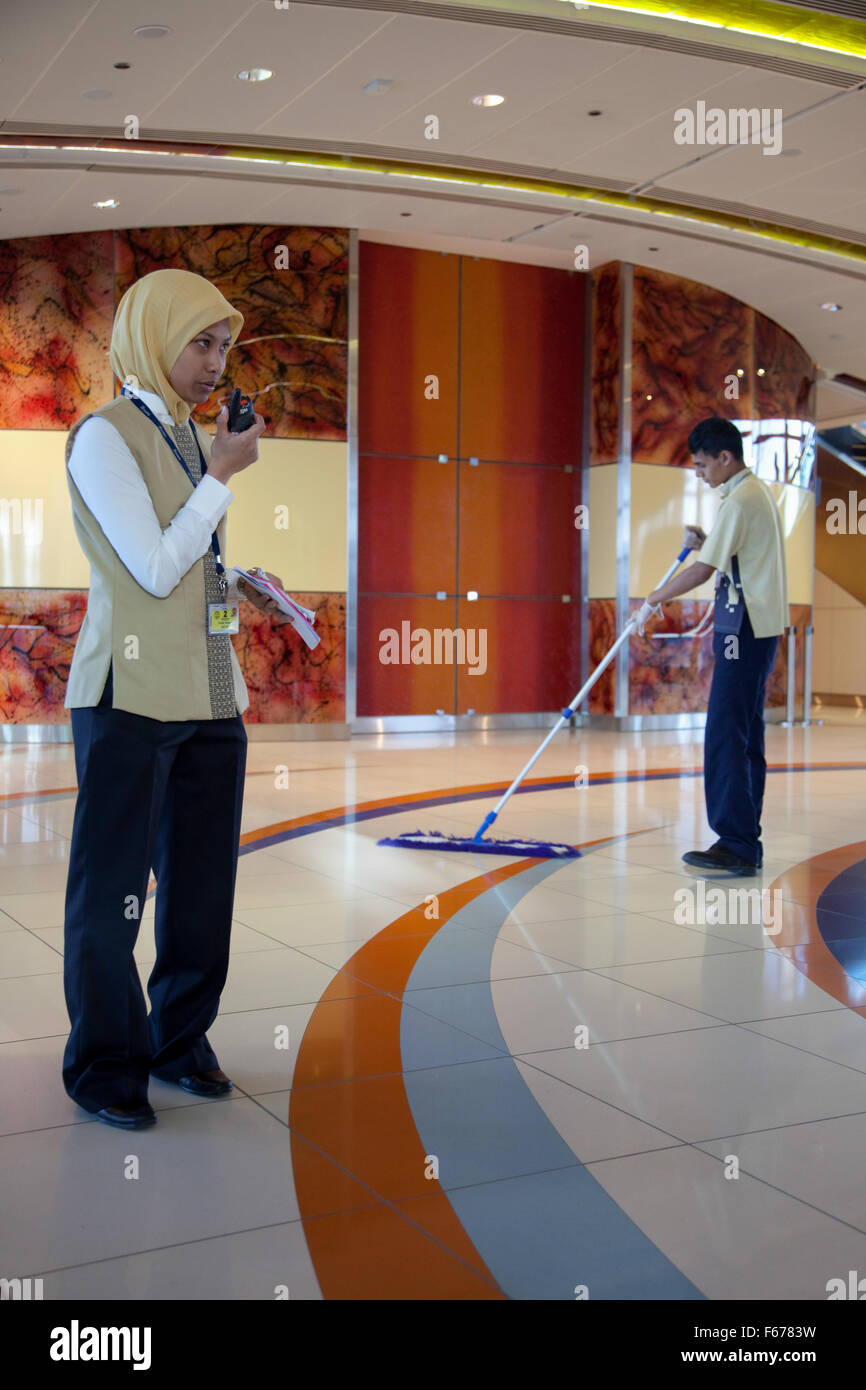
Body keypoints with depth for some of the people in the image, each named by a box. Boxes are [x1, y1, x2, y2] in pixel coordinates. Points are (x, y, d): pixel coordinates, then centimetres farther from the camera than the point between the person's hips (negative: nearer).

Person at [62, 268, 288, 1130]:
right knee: (112, 888, 3)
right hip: (132, 696, -7)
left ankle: (180, 1041, 26)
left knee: (203, 882, 11)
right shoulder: (104, 435, -7)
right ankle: (105, 1065, 16)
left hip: (211, 695, 7)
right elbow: (154, 570, -14)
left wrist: (240, 587, 6)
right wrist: (223, 476, -10)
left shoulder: (195, 438, 15)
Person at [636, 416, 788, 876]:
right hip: (758, 629, 10)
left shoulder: (740, 500, -15)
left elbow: (703, 571, -17)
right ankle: (746, 844, 17)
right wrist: (704, 542, 11)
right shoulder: (758, 492, 16)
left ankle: (736, 846, -7)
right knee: (745, 737, 12)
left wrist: (653, 601, -6)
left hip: (744, 632, -10)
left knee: (725, 738, -9)